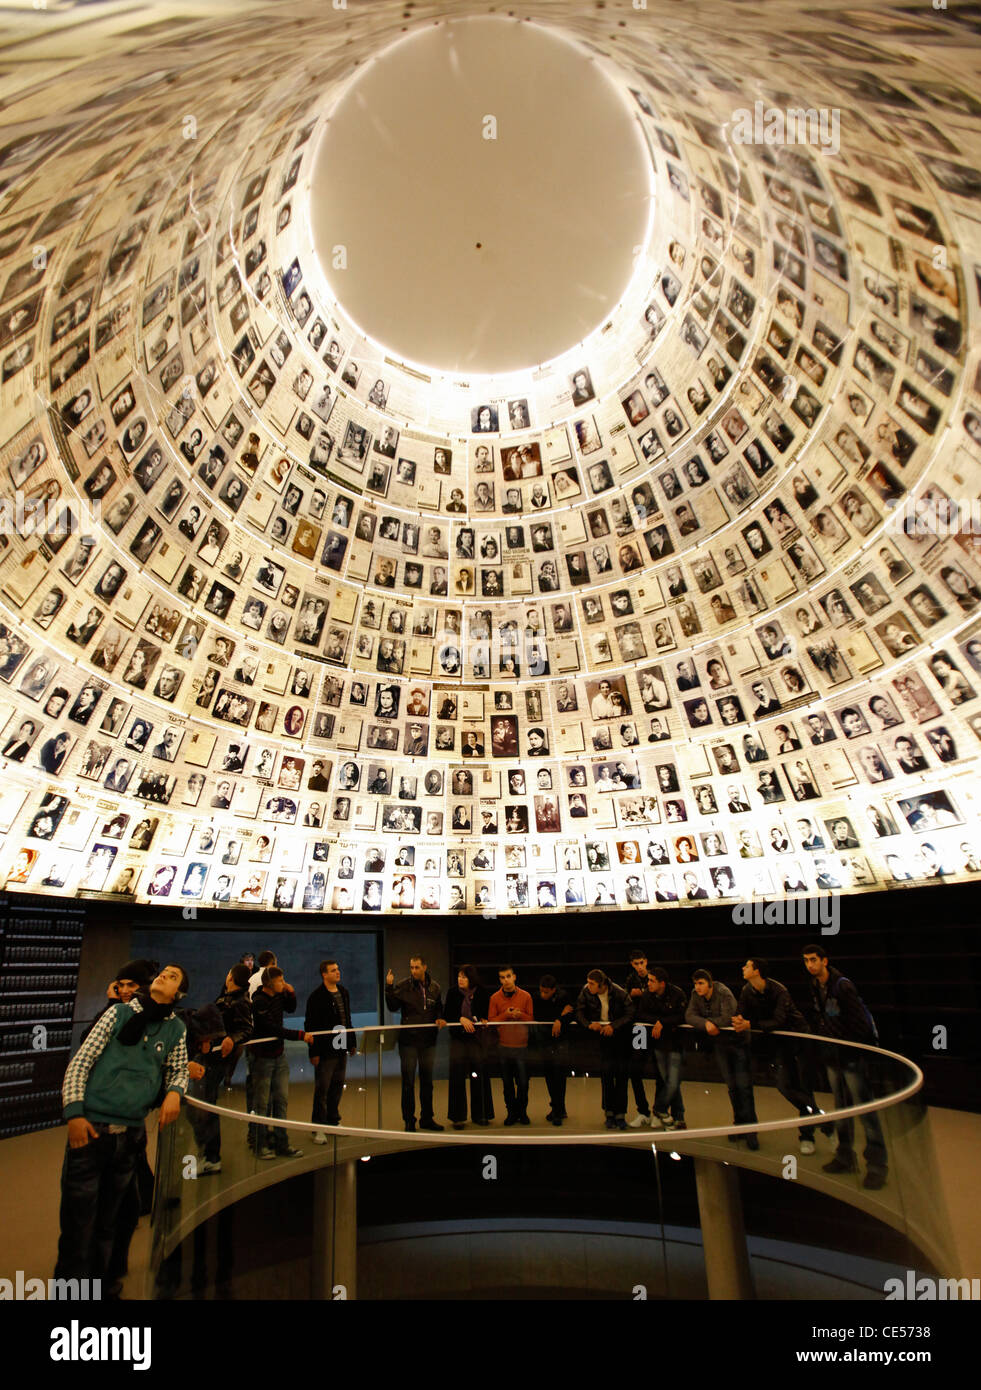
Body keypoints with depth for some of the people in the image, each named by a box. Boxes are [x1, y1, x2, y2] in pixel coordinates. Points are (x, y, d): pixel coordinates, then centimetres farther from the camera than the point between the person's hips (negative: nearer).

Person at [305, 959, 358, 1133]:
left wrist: (352, 1042, 15)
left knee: (337, 1087, 15)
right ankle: (318, 1127, 12)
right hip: (325, 1050, -7)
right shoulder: (317, 997, -13)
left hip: (341, 1048, 7)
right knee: (322, 1089, 1)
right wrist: (314, 1052, -16)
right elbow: (310, 1026, -14)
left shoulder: (343, 992, 10)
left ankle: (333, 1121, 28)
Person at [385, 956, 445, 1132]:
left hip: (428, 1040, 3)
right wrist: (389, 987, -21)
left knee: (427, 1081, 13)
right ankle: (409, 1121, 15)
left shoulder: (434, 987, 3)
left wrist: (440, 1018, -5)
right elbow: (393, 1007, -10)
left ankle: (427, 1119, 26)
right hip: (409, 1040, -3)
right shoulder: (402, 986, -7)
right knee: (408, 1081, 2)